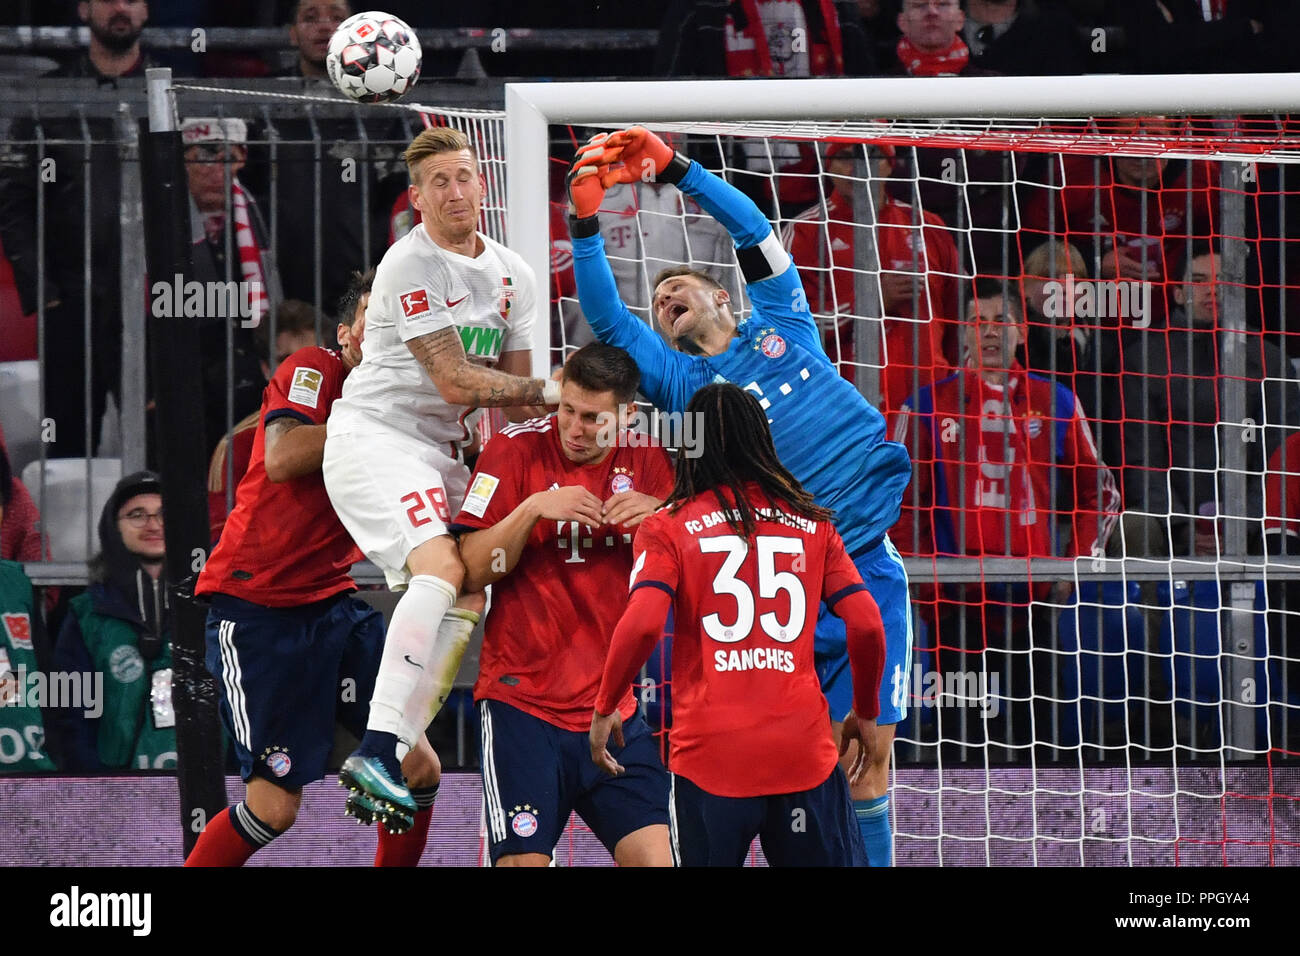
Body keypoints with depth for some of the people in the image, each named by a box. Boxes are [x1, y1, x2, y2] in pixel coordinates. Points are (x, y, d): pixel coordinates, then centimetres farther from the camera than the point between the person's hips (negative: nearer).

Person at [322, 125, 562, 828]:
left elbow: (514, 389, 17)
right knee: (441, 565, -28)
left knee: (466, 598, 2)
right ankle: (376, 749, -36)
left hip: (440, 451, 9)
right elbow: (454, 381, -18)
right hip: (374, 434, -9)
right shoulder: (410, 264, -14)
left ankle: (383, 768, 4)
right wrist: (550, 391, -13)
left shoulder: (512, 275, 12)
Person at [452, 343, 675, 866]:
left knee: (653, 854, -9)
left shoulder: (646, 459, 5)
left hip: (614, 706, 3)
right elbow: (474, 571, -7)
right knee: (523, 859, -11)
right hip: (522, 700, -3)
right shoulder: (516, 449, -3)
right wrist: (533, 507, -21)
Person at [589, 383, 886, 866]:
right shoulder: (811, 522, 9)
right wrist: (865, 712, 18)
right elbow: (867, 625, 3)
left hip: (709, 751, -2)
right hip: (804, 750, 2)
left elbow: (641, 626, -12)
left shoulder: (668, 526, 2)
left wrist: (605, 708, 2)